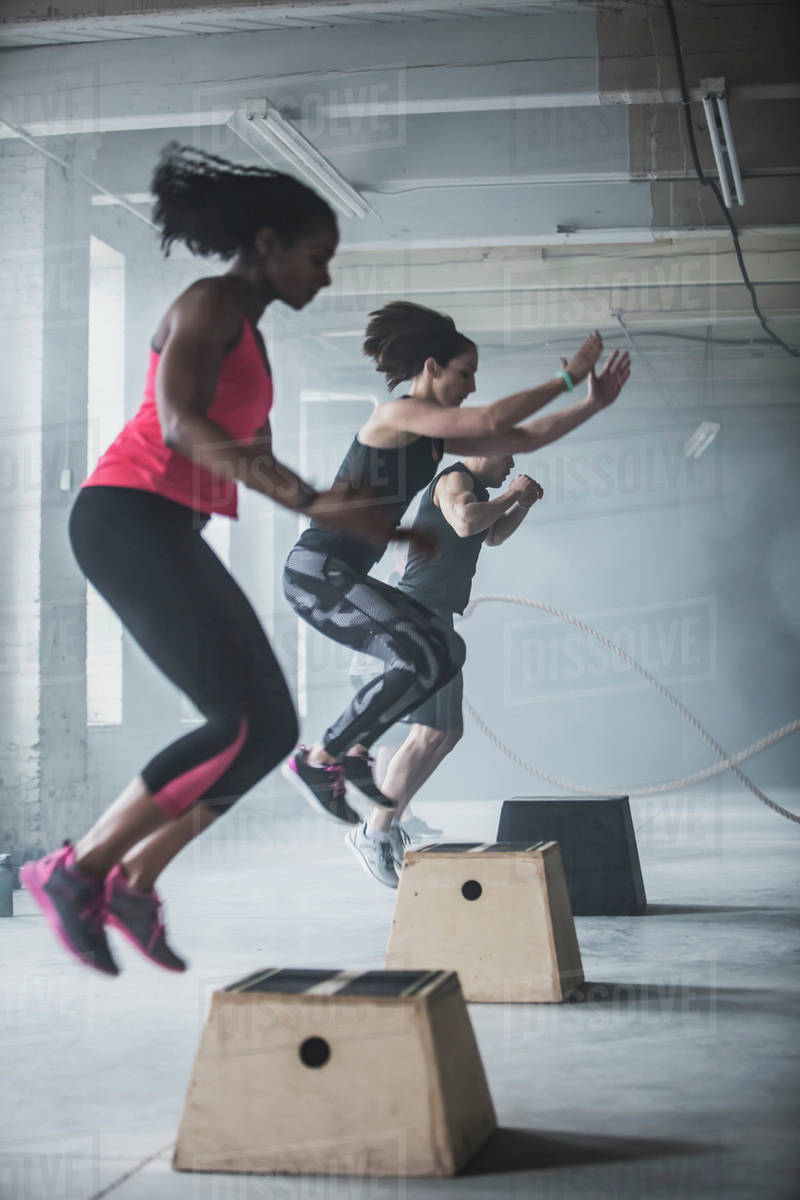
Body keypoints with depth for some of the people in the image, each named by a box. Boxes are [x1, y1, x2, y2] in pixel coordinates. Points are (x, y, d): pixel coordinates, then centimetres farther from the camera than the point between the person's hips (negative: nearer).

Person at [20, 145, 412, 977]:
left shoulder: (247, 337, 24)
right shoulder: (209, 304, -5)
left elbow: (259, 459, 27)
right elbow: (180, 425, -21)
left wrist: (352, 518, 26)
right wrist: (311, 501, -26)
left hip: (168, 537, 10)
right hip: (128, 518, -10)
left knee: (274, 729, 4)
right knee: (244, 727, -16)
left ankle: (135, 880, 8)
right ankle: (76, 871, -7)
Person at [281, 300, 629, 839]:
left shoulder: (437, 436, 14)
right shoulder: (396, 415, -12)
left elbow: (526, 438, 13)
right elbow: (493, 419, -23)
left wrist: (594, 403, 5)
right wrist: (567, 378, -15)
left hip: (344, 576, 10)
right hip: (317, 571, -10)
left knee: (447, 650, 14)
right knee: (424, 662, -19)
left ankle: (353, 752, 16)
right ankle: (317, 760, -8)